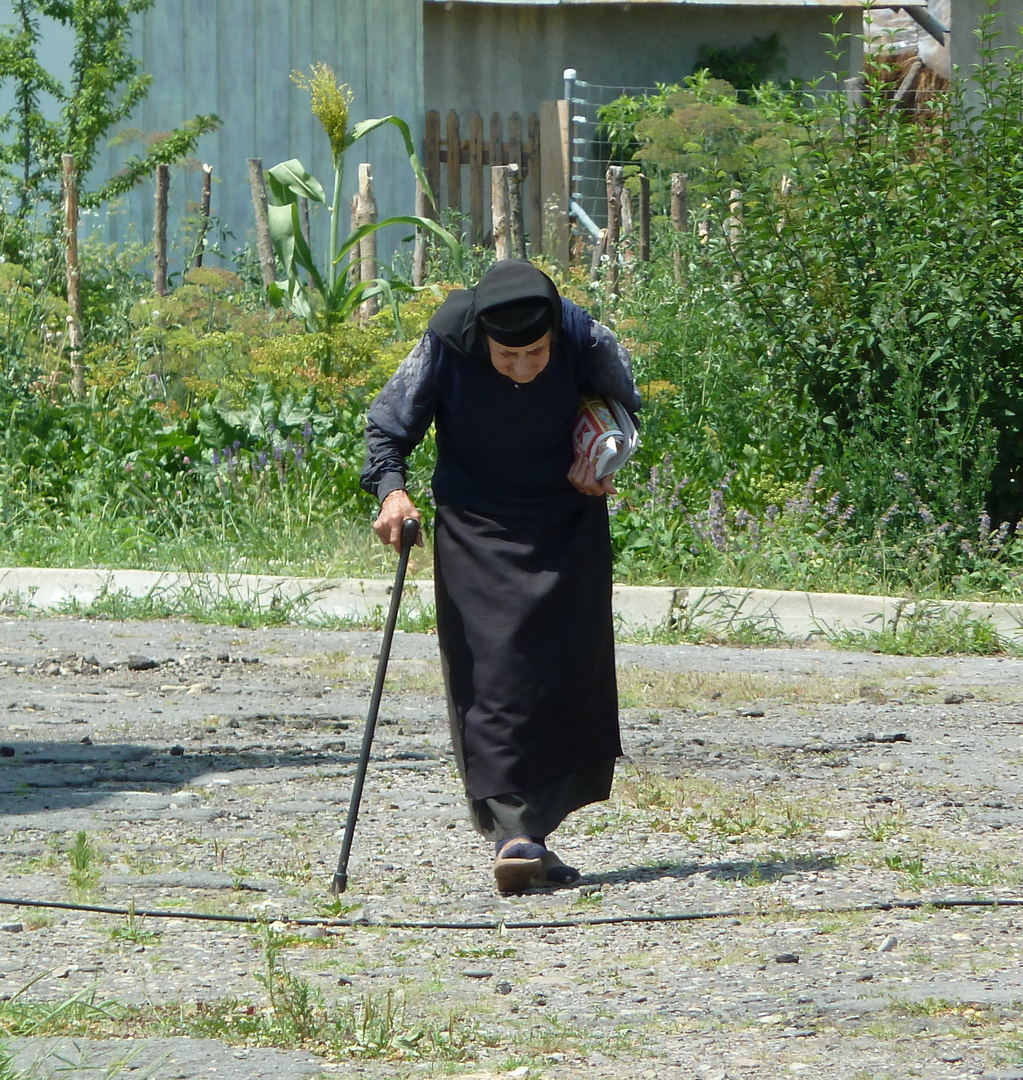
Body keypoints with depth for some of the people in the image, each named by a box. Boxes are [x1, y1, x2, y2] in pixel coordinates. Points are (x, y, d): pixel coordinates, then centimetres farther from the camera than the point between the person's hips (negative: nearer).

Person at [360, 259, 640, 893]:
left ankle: (533, 831, 9)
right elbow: (389, 425, -8)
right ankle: (513, 833, -20)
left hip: (569, 526, 2)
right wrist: (392, 490, -24)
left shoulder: (586, 341, -18)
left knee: (570, 679, 1)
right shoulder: (445, 348, -21)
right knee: (491, 675, -14)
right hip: (476, 534, -2)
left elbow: (622, 402, 5)